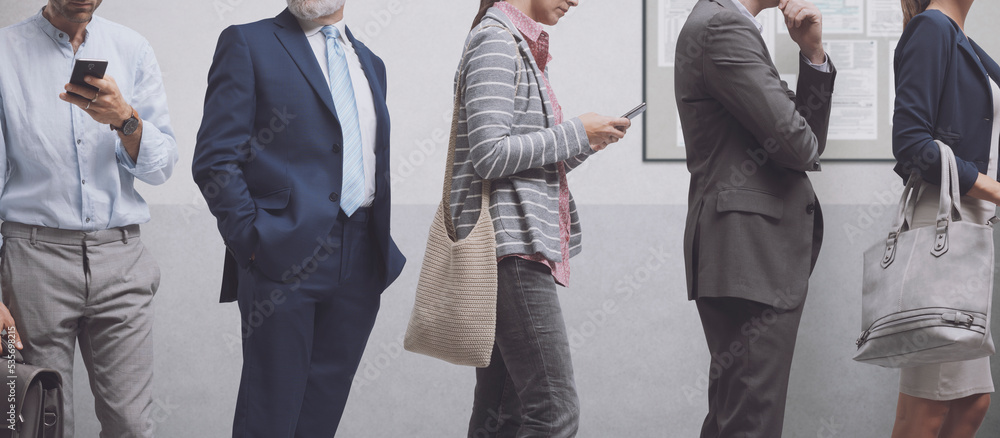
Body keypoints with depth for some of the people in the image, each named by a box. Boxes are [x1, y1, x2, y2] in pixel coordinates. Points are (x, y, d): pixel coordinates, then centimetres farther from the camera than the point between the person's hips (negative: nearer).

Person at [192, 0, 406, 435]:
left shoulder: (369, 62, 18)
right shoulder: (248, 43, -1)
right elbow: (215, 159, -6)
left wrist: (386, 248, 12)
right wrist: (251, 240, -13)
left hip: (360, 264, 6)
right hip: (285, 255, -5)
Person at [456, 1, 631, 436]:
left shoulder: (520, 45, 21)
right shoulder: (496, 41, -9)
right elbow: (489, 155, -18)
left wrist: (586, 140, 9)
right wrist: (576, 133, -10)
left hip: (518, 244, 10)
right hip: (508, 243, -10)